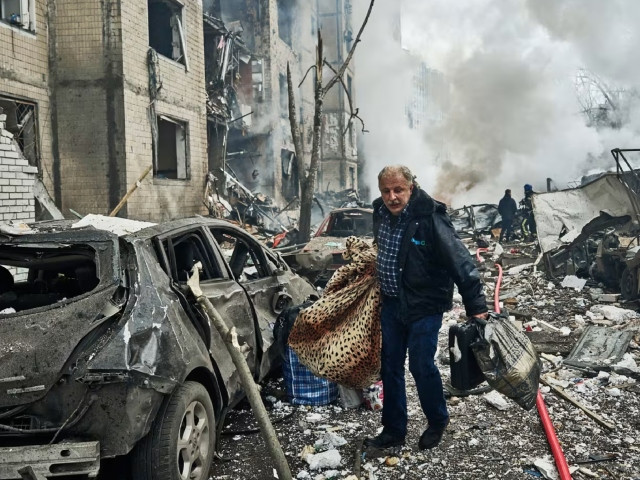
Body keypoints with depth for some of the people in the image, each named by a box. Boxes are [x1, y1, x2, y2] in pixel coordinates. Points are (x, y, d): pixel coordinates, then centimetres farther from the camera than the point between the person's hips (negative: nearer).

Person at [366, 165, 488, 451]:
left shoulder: (429, 219, -22)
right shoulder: (381, 213, -1)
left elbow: (459, 260, -22)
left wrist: (475, 304, -23)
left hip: (424, 306, -7)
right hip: (391, 304, 7)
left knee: (421, 366, -1)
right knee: (391, 367, 12)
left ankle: (438, 422, 27)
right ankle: (393, 431, 26)